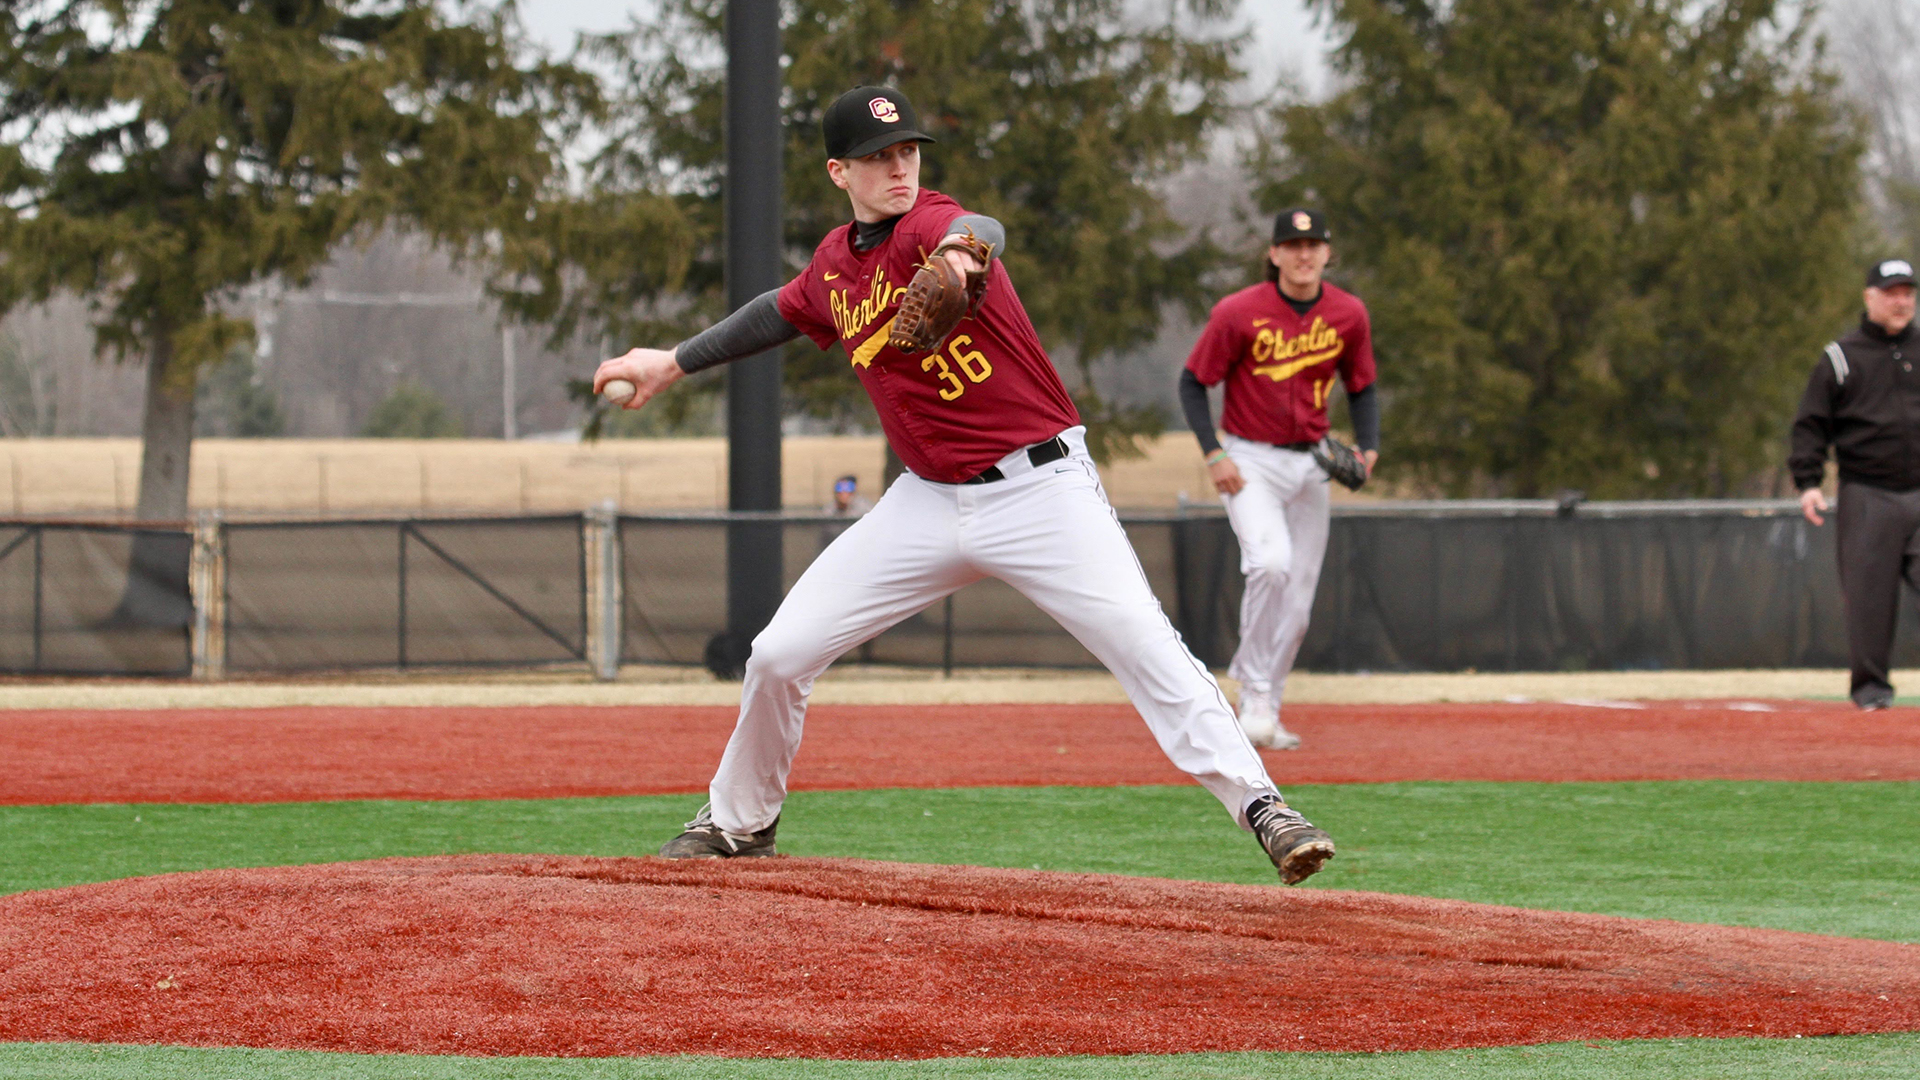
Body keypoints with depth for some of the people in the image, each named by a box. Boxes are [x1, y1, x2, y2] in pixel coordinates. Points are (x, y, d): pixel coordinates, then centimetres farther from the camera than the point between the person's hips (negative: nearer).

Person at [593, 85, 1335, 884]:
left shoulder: (928, 225, -14)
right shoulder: (836, 263, 7)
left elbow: (979, 232, -40)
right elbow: (784, 313, 30)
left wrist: (960, 252, -65)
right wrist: (674, 362, 36)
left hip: (1041, 488, -6)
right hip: (930, 503, 6)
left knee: (1147, 646, -22)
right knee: (779, 654, 5)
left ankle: (1260, 806, -20)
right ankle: (737, 823, 26)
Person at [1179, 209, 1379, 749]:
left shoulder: (1348, 315, 0)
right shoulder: (1238, 313, -12)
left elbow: (1361, 388, 12)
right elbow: (1193, 382, -5)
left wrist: (1368, 447, -6)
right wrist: (1213, 454, -15)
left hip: (1311, 465, 5)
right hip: (1249, 462, -5)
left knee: (1297, 604, 5)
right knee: (1271, 563, -28)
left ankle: (1264, 710, 20)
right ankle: (1256, 693, -14)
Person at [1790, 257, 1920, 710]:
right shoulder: (1841, 358, 5)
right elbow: (1810, 425, 4)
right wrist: (1808, 482, -7)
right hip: (1867, 497, -2)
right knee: (1869, 593, -2)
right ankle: (1870, 685, 8)